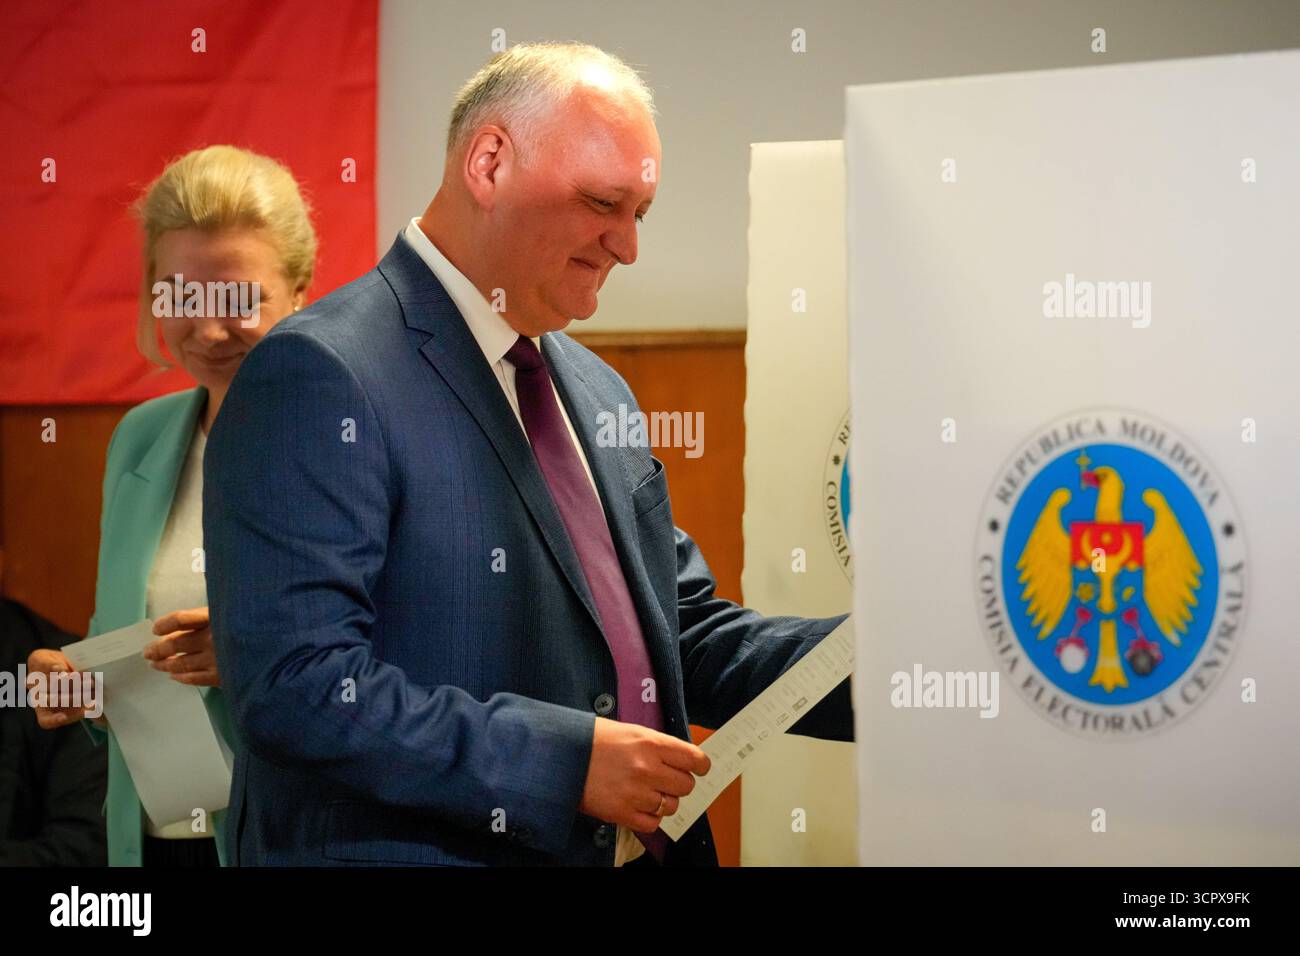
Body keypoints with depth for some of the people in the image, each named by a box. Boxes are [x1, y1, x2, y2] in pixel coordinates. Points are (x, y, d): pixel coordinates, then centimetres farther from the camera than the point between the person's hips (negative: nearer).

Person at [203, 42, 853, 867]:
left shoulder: (598, 390, 10)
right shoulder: (320, 376, -15)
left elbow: (685, 632, 13)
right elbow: (295, 684, -22)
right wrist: (567, 760, -23)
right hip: (419, 847, -8)